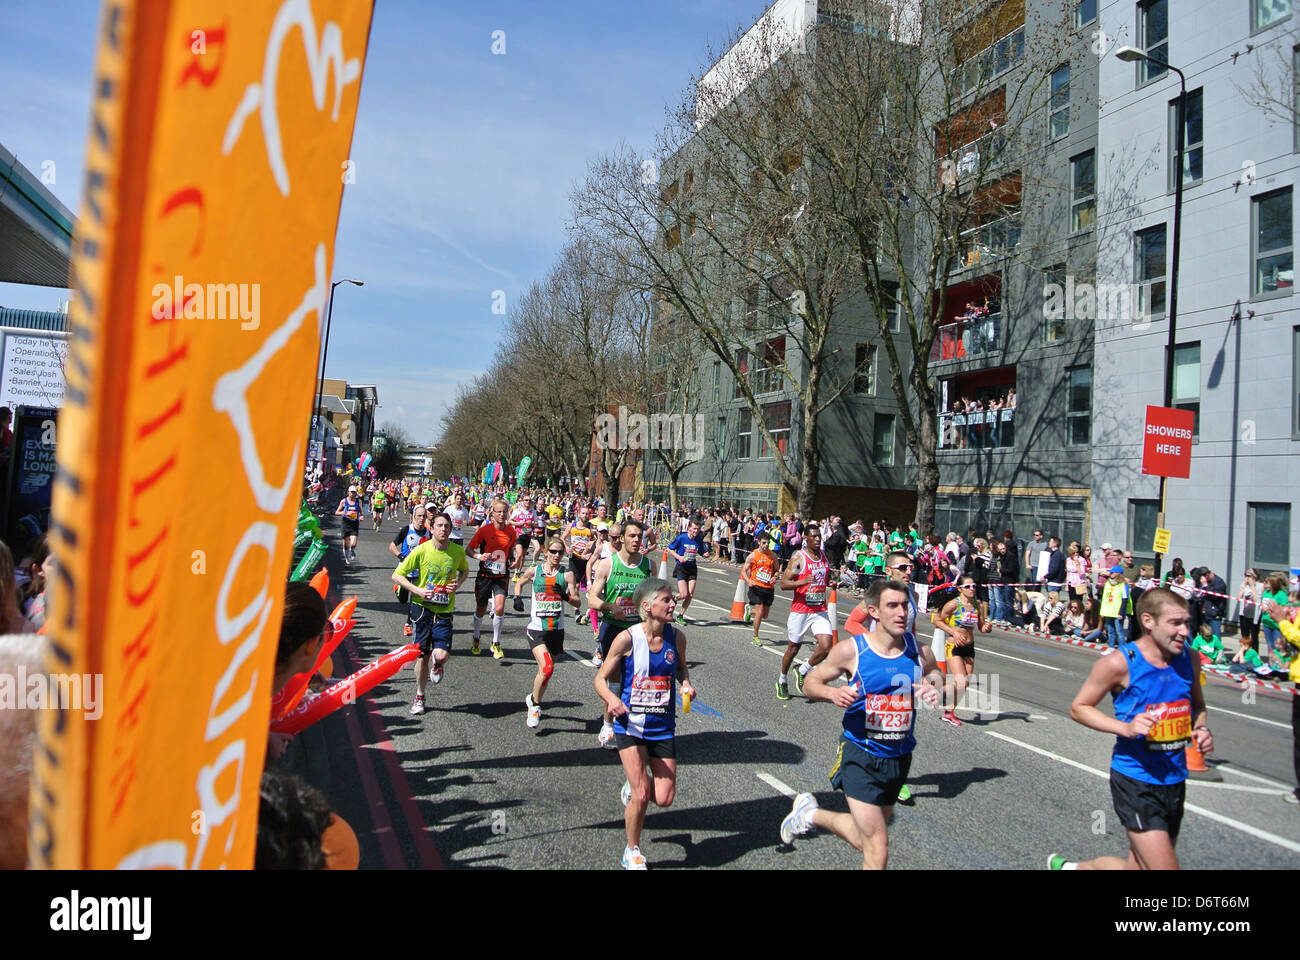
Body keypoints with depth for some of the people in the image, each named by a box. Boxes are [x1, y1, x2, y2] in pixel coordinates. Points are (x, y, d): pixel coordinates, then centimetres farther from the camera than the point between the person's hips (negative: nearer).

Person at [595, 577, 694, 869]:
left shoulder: (676, 637, -5)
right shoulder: (627, 638, -16)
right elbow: (601, 679, -7)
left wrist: (686, 684, -6)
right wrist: (612, 699, -27)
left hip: (663, 727, 4)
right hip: (630, 725, -3)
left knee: (664, 798, 2)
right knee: (641, 797, -7)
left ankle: (635, 785, 37)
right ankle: (632, 852, 20)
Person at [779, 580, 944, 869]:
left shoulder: (918, 651, -5)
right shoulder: (851, 650, -14)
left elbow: (936, 675, 15)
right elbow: (811, 682, -3)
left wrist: (934, 688, -10)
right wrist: (833, 693, -25)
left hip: (900, 756, 5)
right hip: (861, 756, -5)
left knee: (866, 839, 19)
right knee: (877, 848, -7)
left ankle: (811, 814, 45)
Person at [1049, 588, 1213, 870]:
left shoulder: (1190, 660, 1)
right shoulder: (1119, 663, -16)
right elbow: (1078, 708, -8)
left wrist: (1201, 729, -3)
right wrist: (1126, 728, -22)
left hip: (1174, 781, 6)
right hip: (1135, 782, -6)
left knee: (1139, 865, 14)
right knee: (1163, 866, -11)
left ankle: (1068, 867, 38)